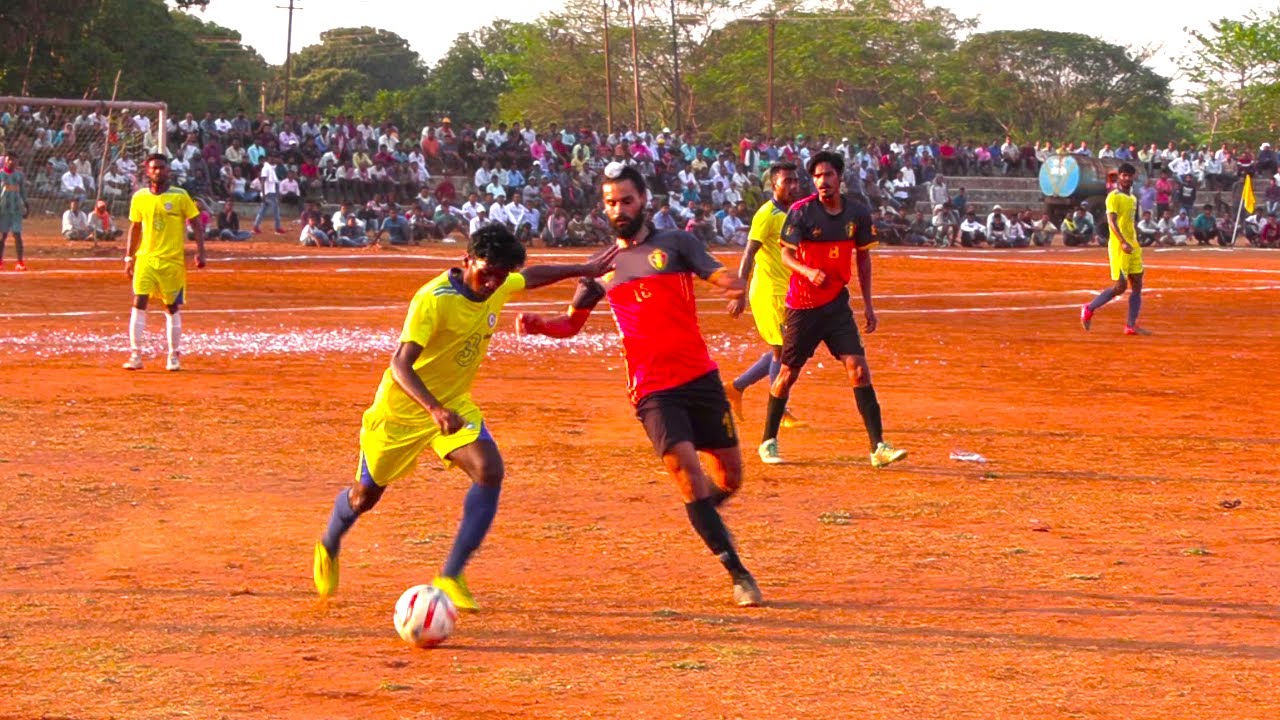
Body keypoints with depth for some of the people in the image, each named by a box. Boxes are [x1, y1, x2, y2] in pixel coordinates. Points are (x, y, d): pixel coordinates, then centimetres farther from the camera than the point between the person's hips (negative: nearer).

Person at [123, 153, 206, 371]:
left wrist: (200, 252, -8)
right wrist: (129, 256, 12)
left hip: (173, 261, -1)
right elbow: (135, 228, 15)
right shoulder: (139, 197, 5)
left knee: (172, 307, 4)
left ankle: (174, 356, 15)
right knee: (139, 302, -10)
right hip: (146, 258, 1)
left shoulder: (180, 196, -3)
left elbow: (197, 224, 1)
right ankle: (135, 355, -8)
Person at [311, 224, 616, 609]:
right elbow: (401, 364, -37)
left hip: (454, 403, 5)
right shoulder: (433, 300, -29)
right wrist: (435, 409, -50)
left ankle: (451, 578, -14)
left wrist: (584, 270, 25)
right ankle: (329, 548, 44)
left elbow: (532, 276, 19)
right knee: (366, 494, 9)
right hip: (403, 405, -5)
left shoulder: (499, 289, -7)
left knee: (490, 471, -21)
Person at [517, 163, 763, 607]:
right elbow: (572, 323, 19)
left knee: (730, 477, 4)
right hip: (653, 390, 0)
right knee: (685, 469, -16)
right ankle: (738, 574, -10)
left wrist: (734, 285, -33)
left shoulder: (674, 244, 4)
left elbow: (722, 278, -8)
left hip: (700, 377, 0)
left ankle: (704, 514, 39)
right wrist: (539, 326, -2)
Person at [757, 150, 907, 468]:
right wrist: (808, 271, -34)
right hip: (803, 305, -3)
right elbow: (786, 254, -13)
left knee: (858, 370, -8)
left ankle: (878, 447, -8)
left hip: (837, 304, 3)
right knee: (788, 372, 5)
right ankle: (768, 441, 22)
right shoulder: (801, 212, -10)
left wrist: (868, 304, 11)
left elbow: (863, 257, 12)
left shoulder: (858, 213, 2)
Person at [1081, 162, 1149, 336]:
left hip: (1133, 247, 8)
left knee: (1137, 285, 1)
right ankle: (1089, 309, 8)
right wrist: (1123, 242, -30)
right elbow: (1111, 220, -20)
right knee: (1120, 286, -9)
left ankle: (1131, 325, 2)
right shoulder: (1114, 197, -10)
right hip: (1119, 247, -8)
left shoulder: (1132, 198, 16)